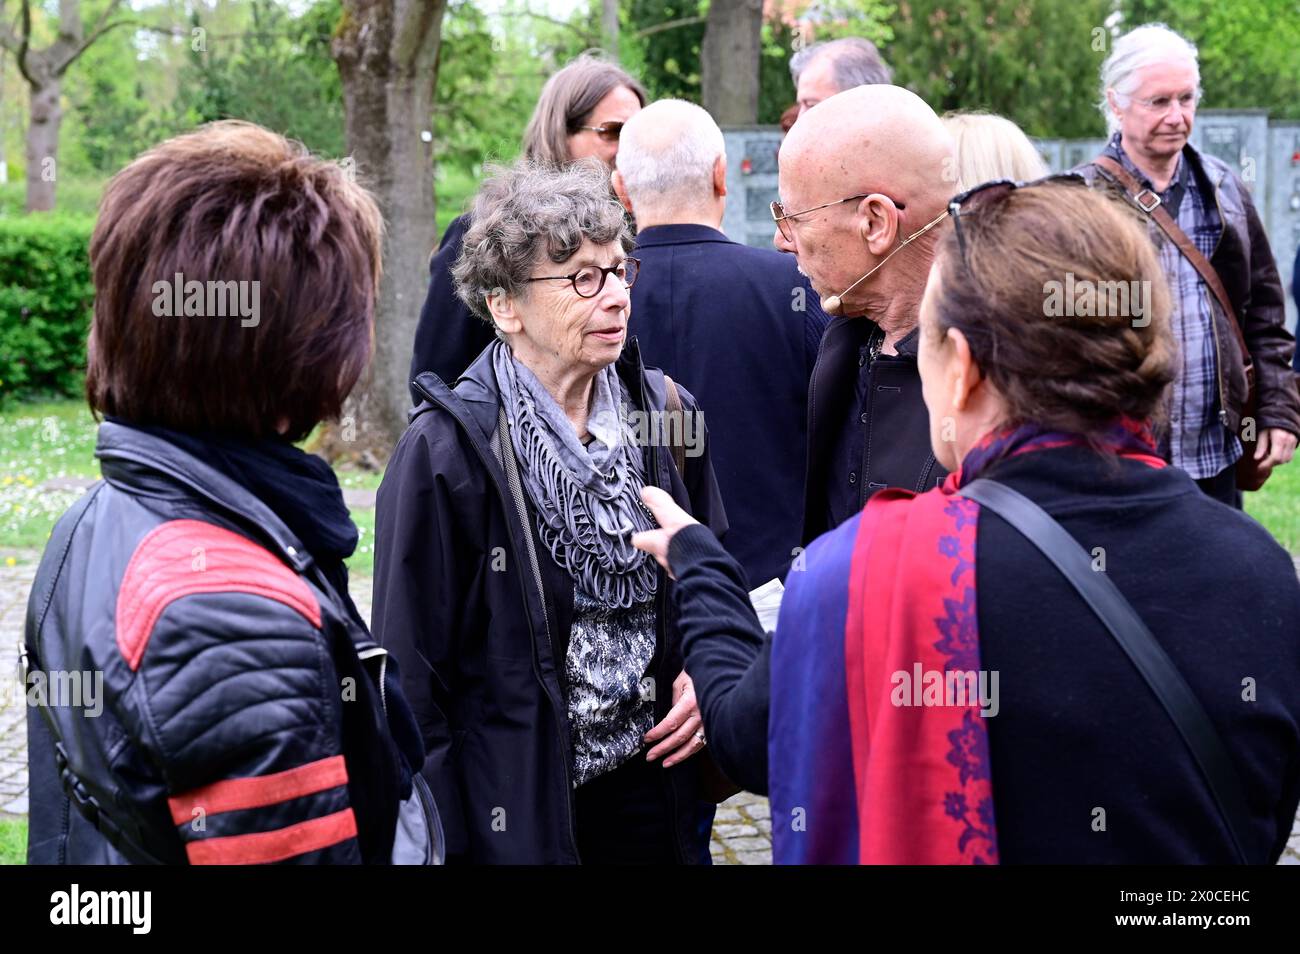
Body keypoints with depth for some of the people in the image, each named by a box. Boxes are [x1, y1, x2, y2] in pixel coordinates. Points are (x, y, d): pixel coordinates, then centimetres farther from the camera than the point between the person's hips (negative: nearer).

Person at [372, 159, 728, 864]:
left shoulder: (665, 412, 1)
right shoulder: (443, 451, -16)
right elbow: (412, 672, -12)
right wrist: (438, 842, -12)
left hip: (654, 776, 5)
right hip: (519, 804, -5)